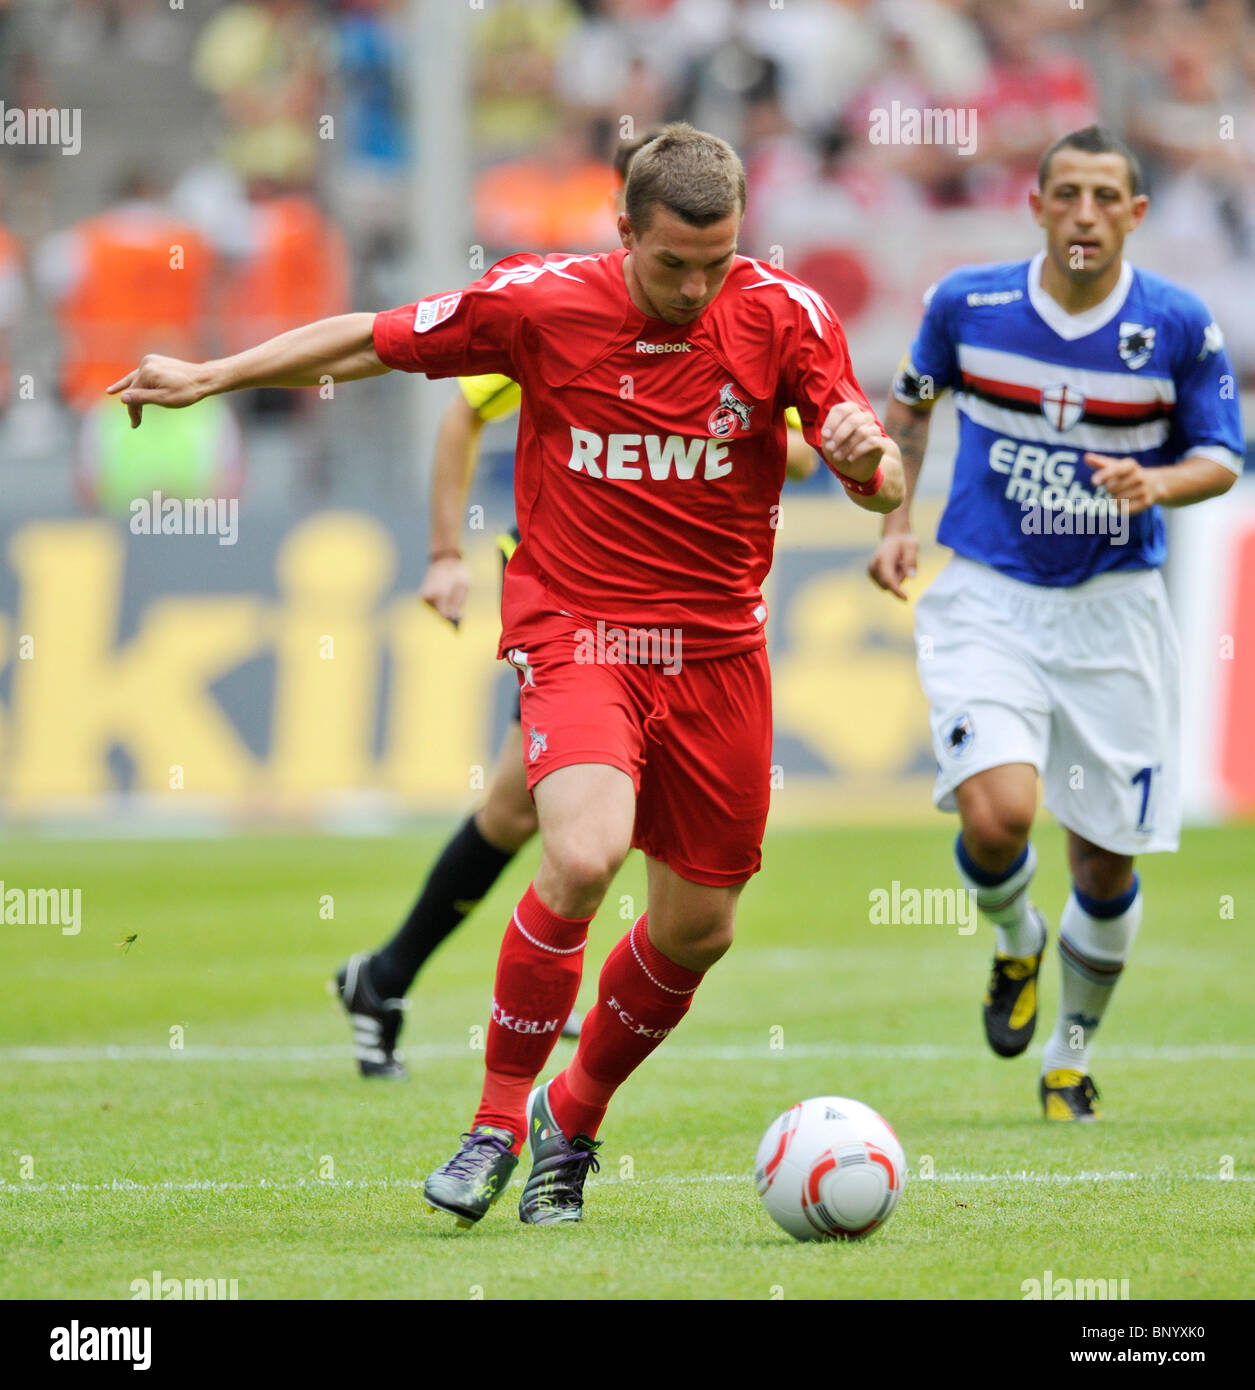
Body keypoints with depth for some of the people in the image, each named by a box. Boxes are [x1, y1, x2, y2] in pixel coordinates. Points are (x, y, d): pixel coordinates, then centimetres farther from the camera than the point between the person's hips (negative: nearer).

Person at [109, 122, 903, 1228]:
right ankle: (498, 1117, -10)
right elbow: (371, 341, 3)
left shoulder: (783, 315, -6)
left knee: (698, 928, 7)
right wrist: (210, 377, 5)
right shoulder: (543, 301, -10)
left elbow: (879, 485, -4)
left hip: (717, 646, 3)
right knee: (583, 856, -27)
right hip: (575, 628, -3)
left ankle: (573, 1119, 33)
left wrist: (870, 454, -28)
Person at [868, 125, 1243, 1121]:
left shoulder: (1180, 326, -7)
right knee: (996, 815, -22)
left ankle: (1072, 1060, 27)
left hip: (1115, 608, 1)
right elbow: (913, 402, 15)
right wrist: (896, 524, 6)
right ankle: (1016, 944, 14)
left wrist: (1158, 484, -19)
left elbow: (1222, 457, 2)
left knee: (1106, 860, 4)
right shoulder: (967, 304, -4)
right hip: (987, 599, -1)